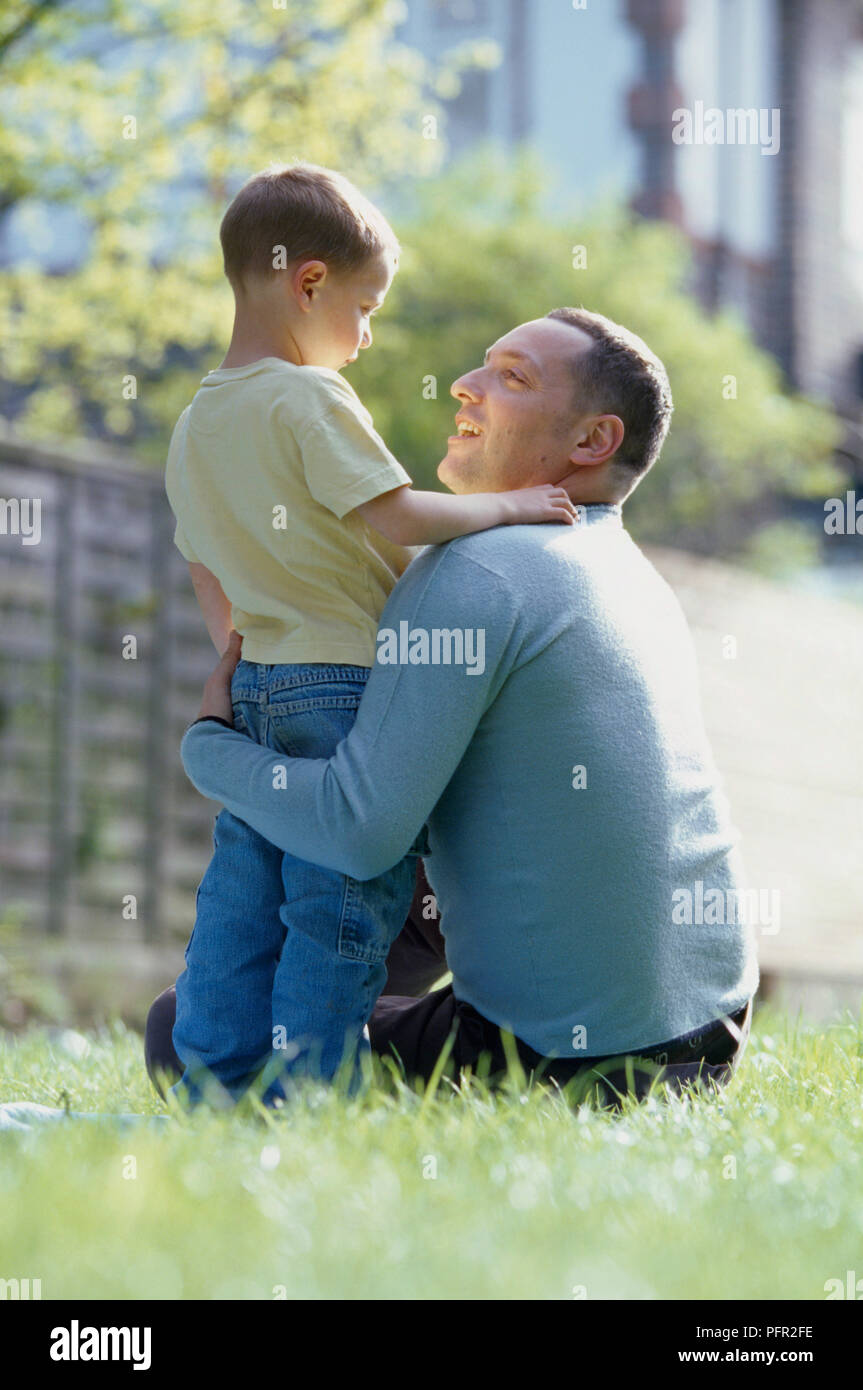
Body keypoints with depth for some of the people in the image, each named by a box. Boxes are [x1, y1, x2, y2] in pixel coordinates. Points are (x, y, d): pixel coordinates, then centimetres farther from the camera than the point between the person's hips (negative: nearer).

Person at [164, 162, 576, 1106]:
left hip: (257, 684, 8)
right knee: (345, 905, -3)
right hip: (346, 681, -8)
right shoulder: (311, 400, -14)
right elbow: (394, 518, -22)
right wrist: (507, 506, -11)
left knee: (242, 903, 10)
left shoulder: (194, 426, 12)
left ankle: (215, 1092, 12)